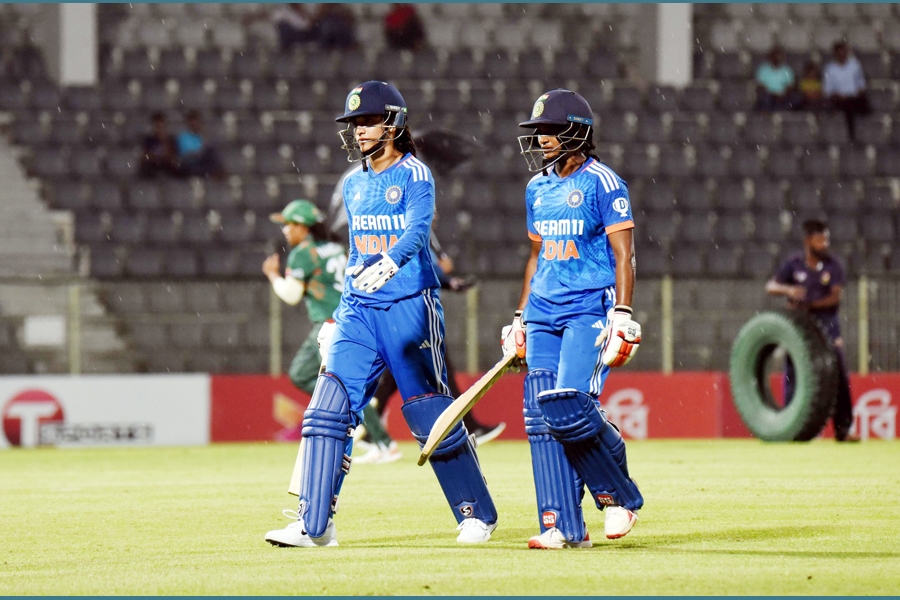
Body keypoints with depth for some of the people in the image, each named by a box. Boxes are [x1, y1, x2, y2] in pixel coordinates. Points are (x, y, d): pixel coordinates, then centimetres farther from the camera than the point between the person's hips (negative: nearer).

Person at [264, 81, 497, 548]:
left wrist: (388, 263, -43)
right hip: (359, 311, 6)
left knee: (431, 414, -2)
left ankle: (476, 513, 15)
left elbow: (415, 232, -24)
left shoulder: (414, 176, -7)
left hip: (410, 306, -6)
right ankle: (314, 525, -8)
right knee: (328, 409, -7)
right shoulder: (354, 185, 14)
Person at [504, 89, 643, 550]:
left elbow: (623, 254, -9)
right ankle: (564, 527, -1)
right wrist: (521, 316, 19)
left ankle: (620, 496, 3)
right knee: (541, 416, -3)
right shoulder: (538, 188, 16)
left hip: (590, 309, -7)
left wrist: (621, 315, -17)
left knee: (570, 407, -20)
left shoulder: (602, 183, -5)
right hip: (544, 314, 7)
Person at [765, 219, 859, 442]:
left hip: (826, 322, 0)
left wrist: (808, 305, -21)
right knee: (792, 374, -1)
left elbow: (836, 297, -9)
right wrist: (788, 290, -25)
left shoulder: (833, 265, -2)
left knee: (838, 374, -8)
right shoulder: (794, 263, 0)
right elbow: (771, 286, -3)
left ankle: (842, 429, -2)